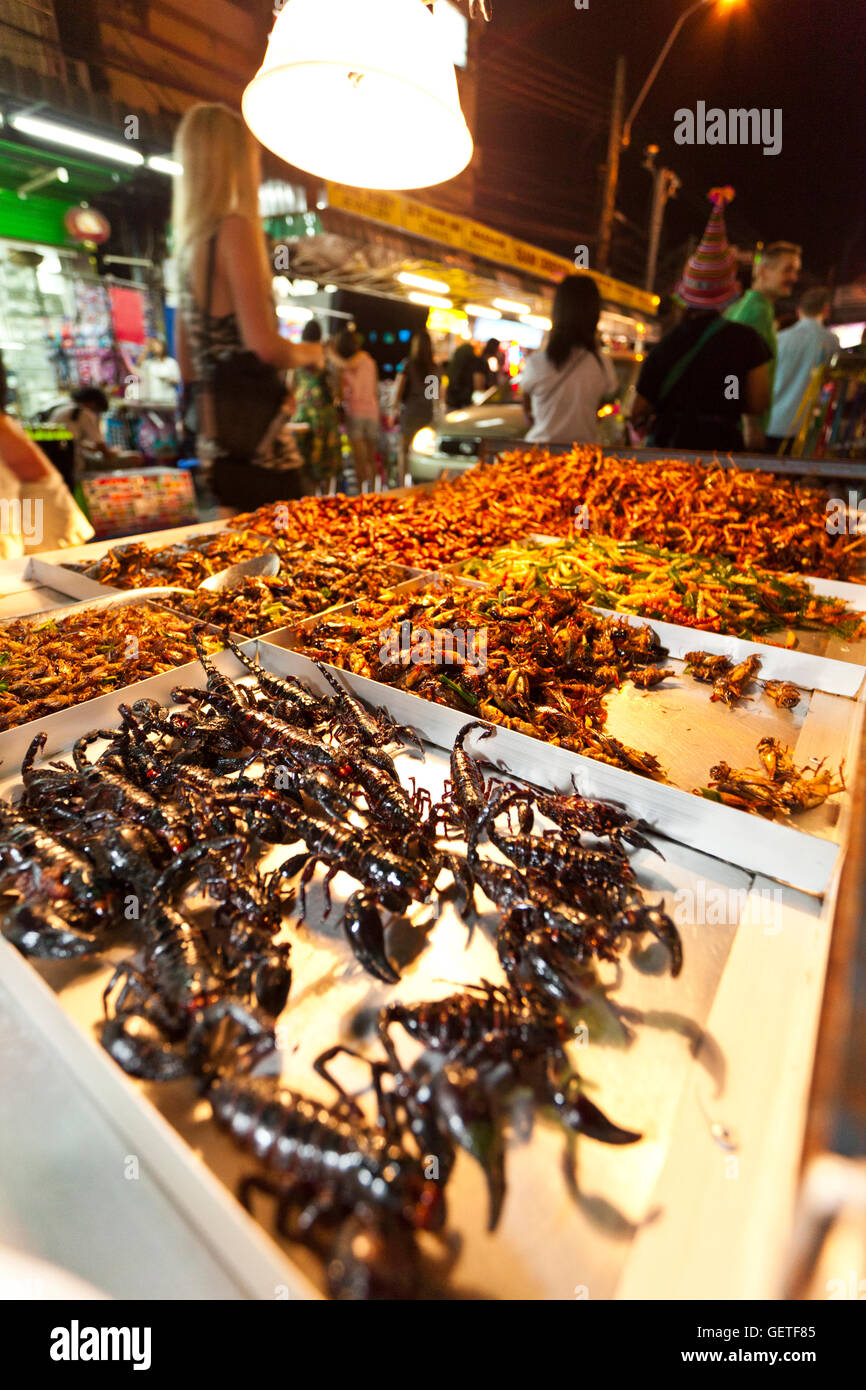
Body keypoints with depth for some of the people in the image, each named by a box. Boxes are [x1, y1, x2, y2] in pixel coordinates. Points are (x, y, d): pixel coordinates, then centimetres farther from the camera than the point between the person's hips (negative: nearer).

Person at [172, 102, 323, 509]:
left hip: (216, 441, 9)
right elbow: (265, 345, -16)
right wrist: (310, 352, 3)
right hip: (255, 441, -9)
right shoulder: (235, 228, -5)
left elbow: (188, 366, 21)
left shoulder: (190, 243, 21)